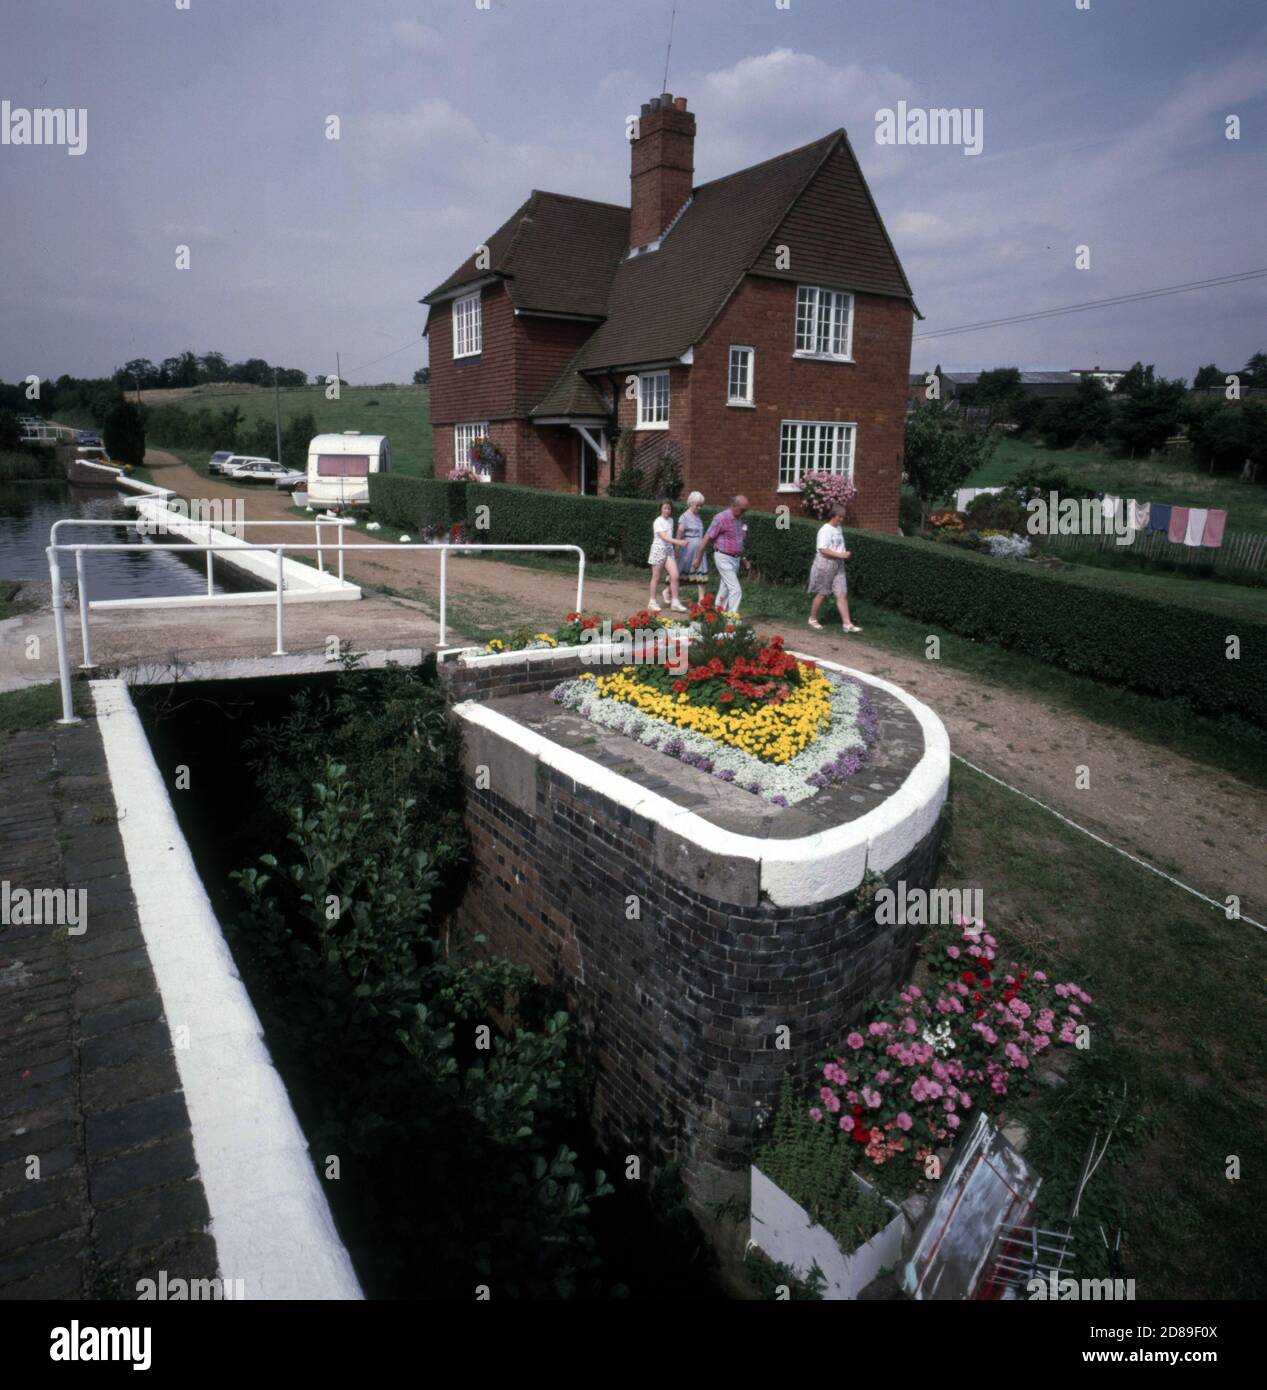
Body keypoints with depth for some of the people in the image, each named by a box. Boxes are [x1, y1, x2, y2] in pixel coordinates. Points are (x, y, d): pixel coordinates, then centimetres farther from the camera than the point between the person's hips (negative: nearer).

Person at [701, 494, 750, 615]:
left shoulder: (740, 519, 9)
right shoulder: (721, 518, -15)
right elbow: (707, 538, -10)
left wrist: (743, 559, 17)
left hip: (735, 559, 7)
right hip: (724, 558, -7)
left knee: (725, 589, 14)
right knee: (736, 590, -14)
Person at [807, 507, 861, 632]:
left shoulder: (839, 528, 10)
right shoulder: (825, 530, -14)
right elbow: (823, 549, -22)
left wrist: (845, 554, 9)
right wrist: (840, 555, -24)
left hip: (838, 565, 7)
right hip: (825, 564, -7)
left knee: (842, 594, 0)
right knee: (821, 594, 5)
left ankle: (847, 624, -2)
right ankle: (813, 619, 22)